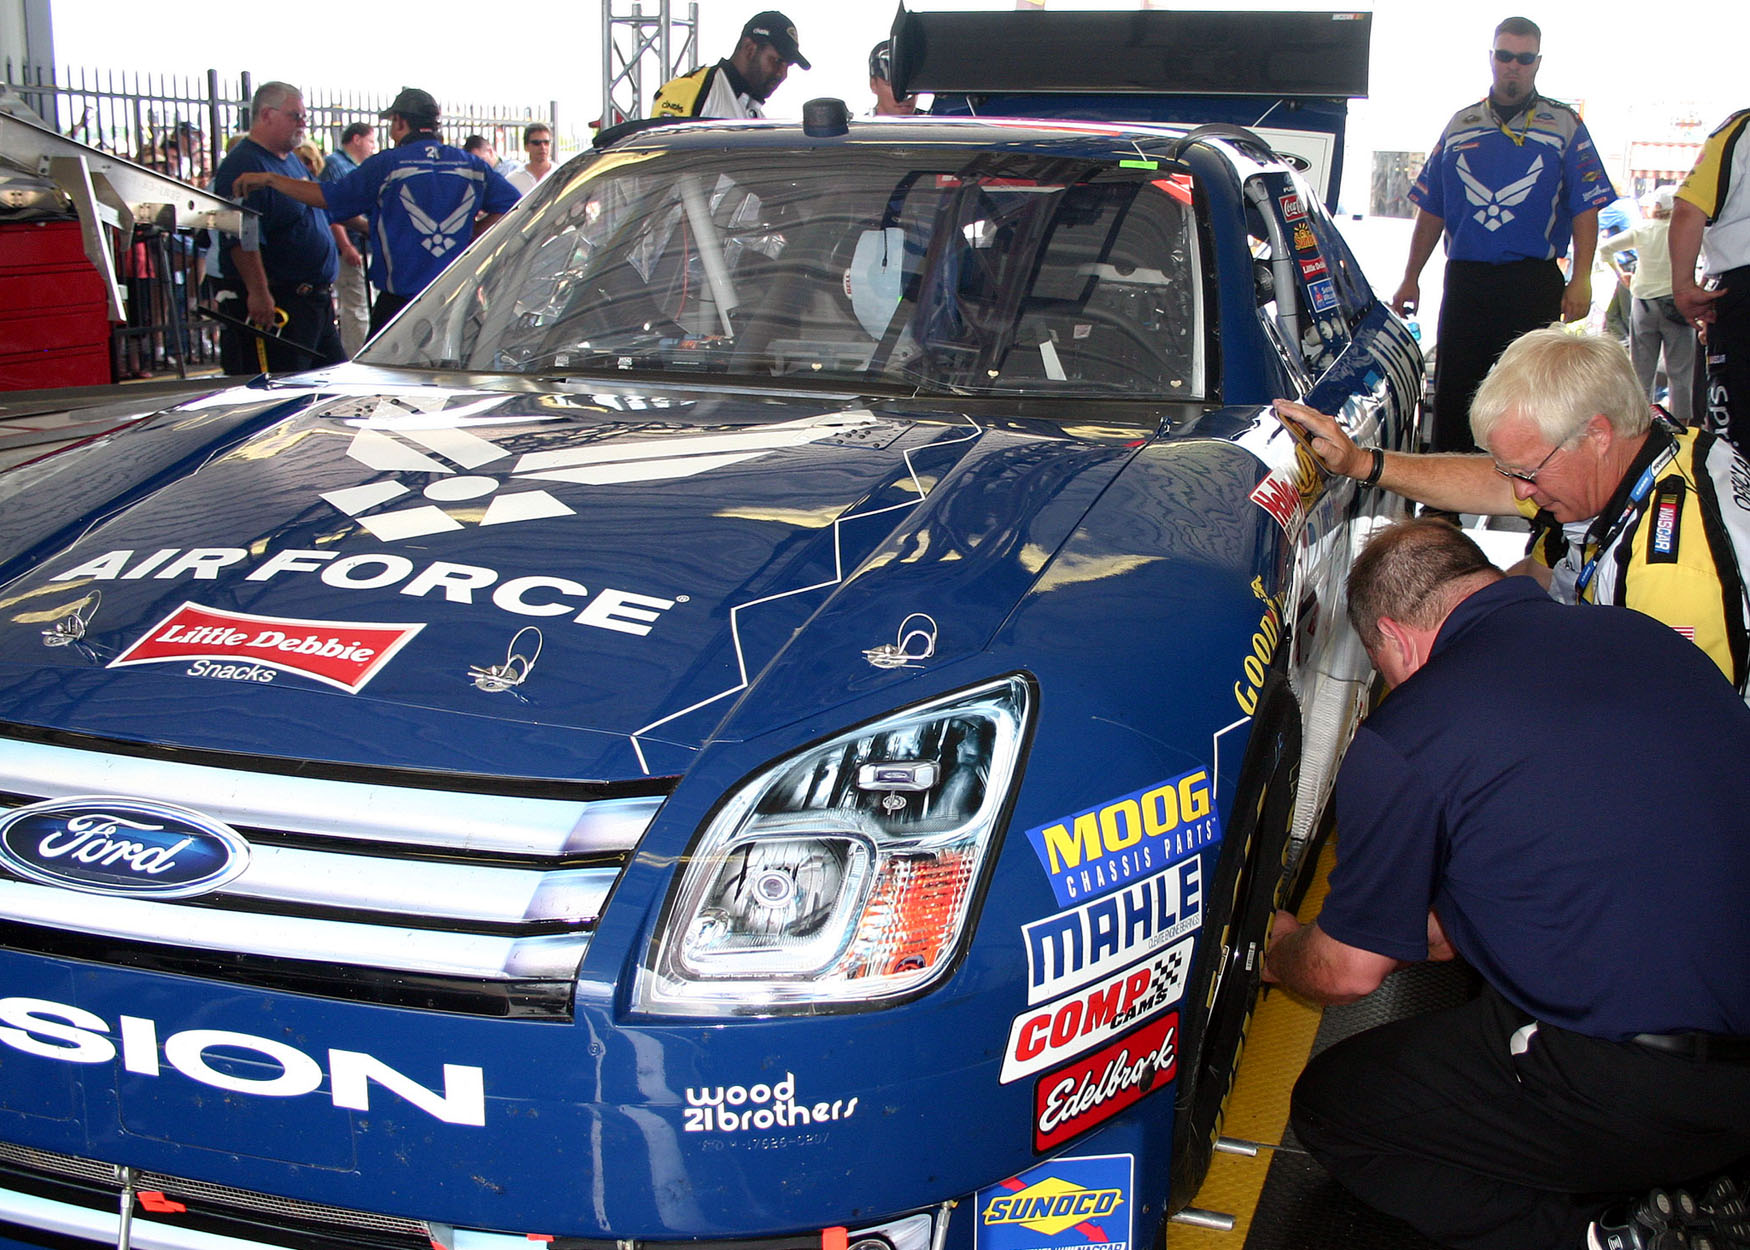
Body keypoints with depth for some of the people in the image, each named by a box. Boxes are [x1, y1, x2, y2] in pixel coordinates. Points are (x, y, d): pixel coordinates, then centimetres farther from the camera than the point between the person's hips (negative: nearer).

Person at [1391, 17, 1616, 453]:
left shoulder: (1564, 126, 6)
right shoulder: (1460, 126, 15)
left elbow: (1585, 209, 0)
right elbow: (1430, 211, 17)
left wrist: (1580, 279, -12)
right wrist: (1411, 279, 12)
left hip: (1534, 285, -2)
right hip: (1465, 281, 3)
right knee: (1453, 394, 3)